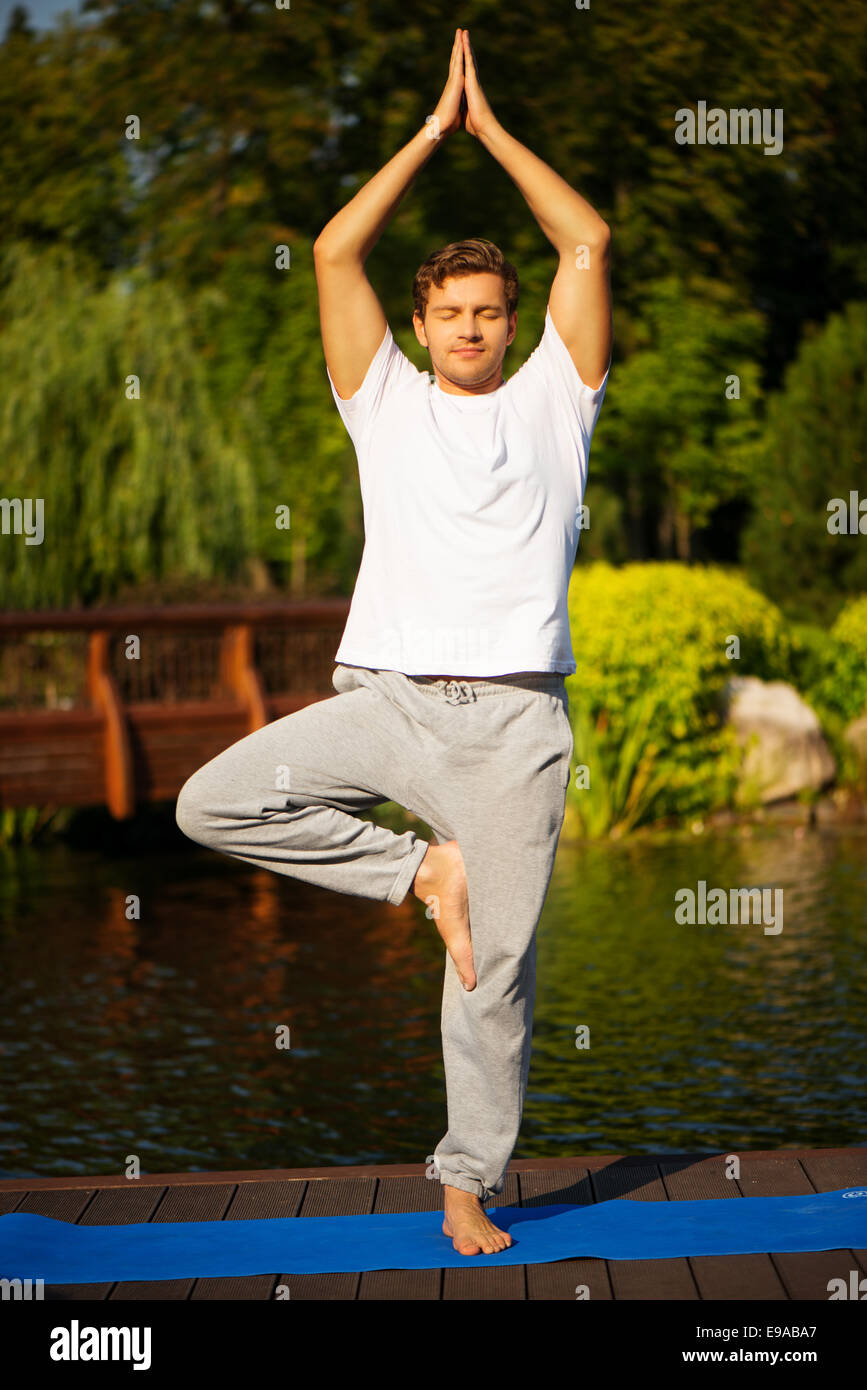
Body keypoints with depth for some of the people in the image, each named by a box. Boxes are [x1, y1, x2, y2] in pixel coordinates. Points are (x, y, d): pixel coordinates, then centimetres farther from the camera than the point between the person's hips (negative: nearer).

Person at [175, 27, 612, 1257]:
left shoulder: (551, 401, 12)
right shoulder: (387, 403, 13)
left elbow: (590, 246, 5)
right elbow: (336, 253, 6)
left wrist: (493, 129, 11)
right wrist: (434, 131, 10)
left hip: (514, 715, -1)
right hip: (385, 696, 1)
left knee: (499, 960, -2)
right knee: (213, 802, -17)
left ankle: (472, 1183, 11)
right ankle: (420, 869, -1)